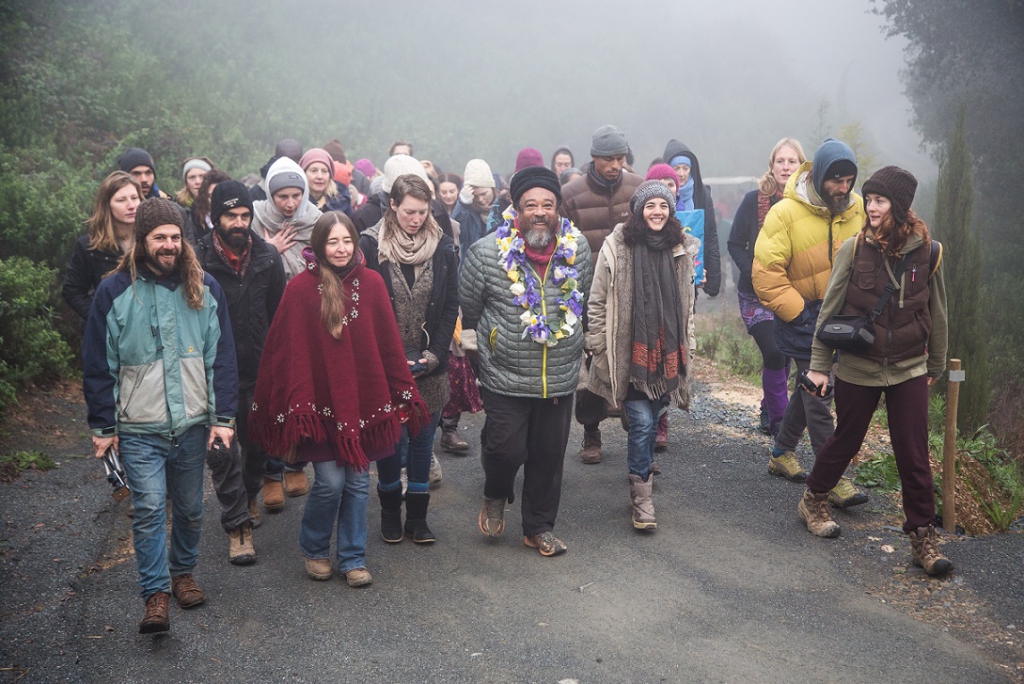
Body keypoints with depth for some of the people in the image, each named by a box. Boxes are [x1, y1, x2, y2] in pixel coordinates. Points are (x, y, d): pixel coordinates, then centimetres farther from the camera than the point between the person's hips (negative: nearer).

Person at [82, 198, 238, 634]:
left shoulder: (204, 288, 1)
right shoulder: (114, 292, -4)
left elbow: (222, 357, 4)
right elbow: (98, 365, 1)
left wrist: (223, 416, -1)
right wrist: (103, 426, 0)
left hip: (193, 423, 2)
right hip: (139, 428, -2)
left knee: (190, 509, 14)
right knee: (150, 508, -9)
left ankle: (183, 573, 35)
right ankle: (156, 595, 1)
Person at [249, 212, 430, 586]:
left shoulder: (371, 283, 1)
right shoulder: (300, 288, -7)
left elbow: (389, 344, 4)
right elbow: (290, 350, -6)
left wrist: (403, 392, 6)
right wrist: (296, 404, -8)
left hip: (363, 399, 3)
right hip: (322, 400, -3)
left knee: (357, 481, 8)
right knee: (330, 481, -4)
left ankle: (352, 557, 24)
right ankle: (313, 549, 23)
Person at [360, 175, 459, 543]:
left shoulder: (442, 246, 1)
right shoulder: (371, 245, -6)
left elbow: (451, 306, 3)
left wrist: (433, 354, -7)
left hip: (429, 365, 2)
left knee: (422, 440, 9)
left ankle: (417, 516, 22)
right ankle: (390, 511, 26)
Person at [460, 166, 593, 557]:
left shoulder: (577, 247, 1)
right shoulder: (488, 252, -11)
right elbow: (466, 306, 3)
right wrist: (476, 343, 11)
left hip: (560, 378, 3)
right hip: (505, 378, -3)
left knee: (549, 456, 11)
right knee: (506, 449, -4)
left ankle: (540, 527, 30)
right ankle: (495, 498, 30)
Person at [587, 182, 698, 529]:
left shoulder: (681, 248, 9)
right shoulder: (617, 246, -5)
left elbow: (687, 302, 18)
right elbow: (597, 301, -2)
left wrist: (686, 344, 16)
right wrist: (599, 345, -4)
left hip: (667, 352, 4)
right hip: (629, 352, -4)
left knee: (651, 421, 10)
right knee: (642, 422, -7)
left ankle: (641, 471, 30)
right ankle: (641, 496, 3)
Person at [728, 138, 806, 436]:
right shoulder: (754, 201, -5)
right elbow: (735, 245, -2)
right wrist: (755, 275, -14)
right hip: (757, 294, -2)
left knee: (785, 354, 10)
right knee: (774, 353, -13)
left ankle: (769, 408, 33)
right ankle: (779, 419, 0)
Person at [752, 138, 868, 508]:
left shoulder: (858, 208, 1)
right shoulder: (786, 213, -15)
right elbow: (766, 273, -16)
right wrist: (799, 312, -17)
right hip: (804, 318, -6)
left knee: (811, 388, 17)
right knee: (817, 396, -5)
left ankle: (782, 453, 34)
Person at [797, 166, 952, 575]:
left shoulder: (927, 252, -4)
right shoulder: (854, 249, -8)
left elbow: (937, 314, 7)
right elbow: (829, 309, -2)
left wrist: (936, 367, 13)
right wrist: (819, 365, -1)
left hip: (910, 371, 1)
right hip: (857, 368, -1)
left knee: (914, 456, 2)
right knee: (845, 441, 14)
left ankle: (924, 537, 14)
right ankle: (814, 500, 37)